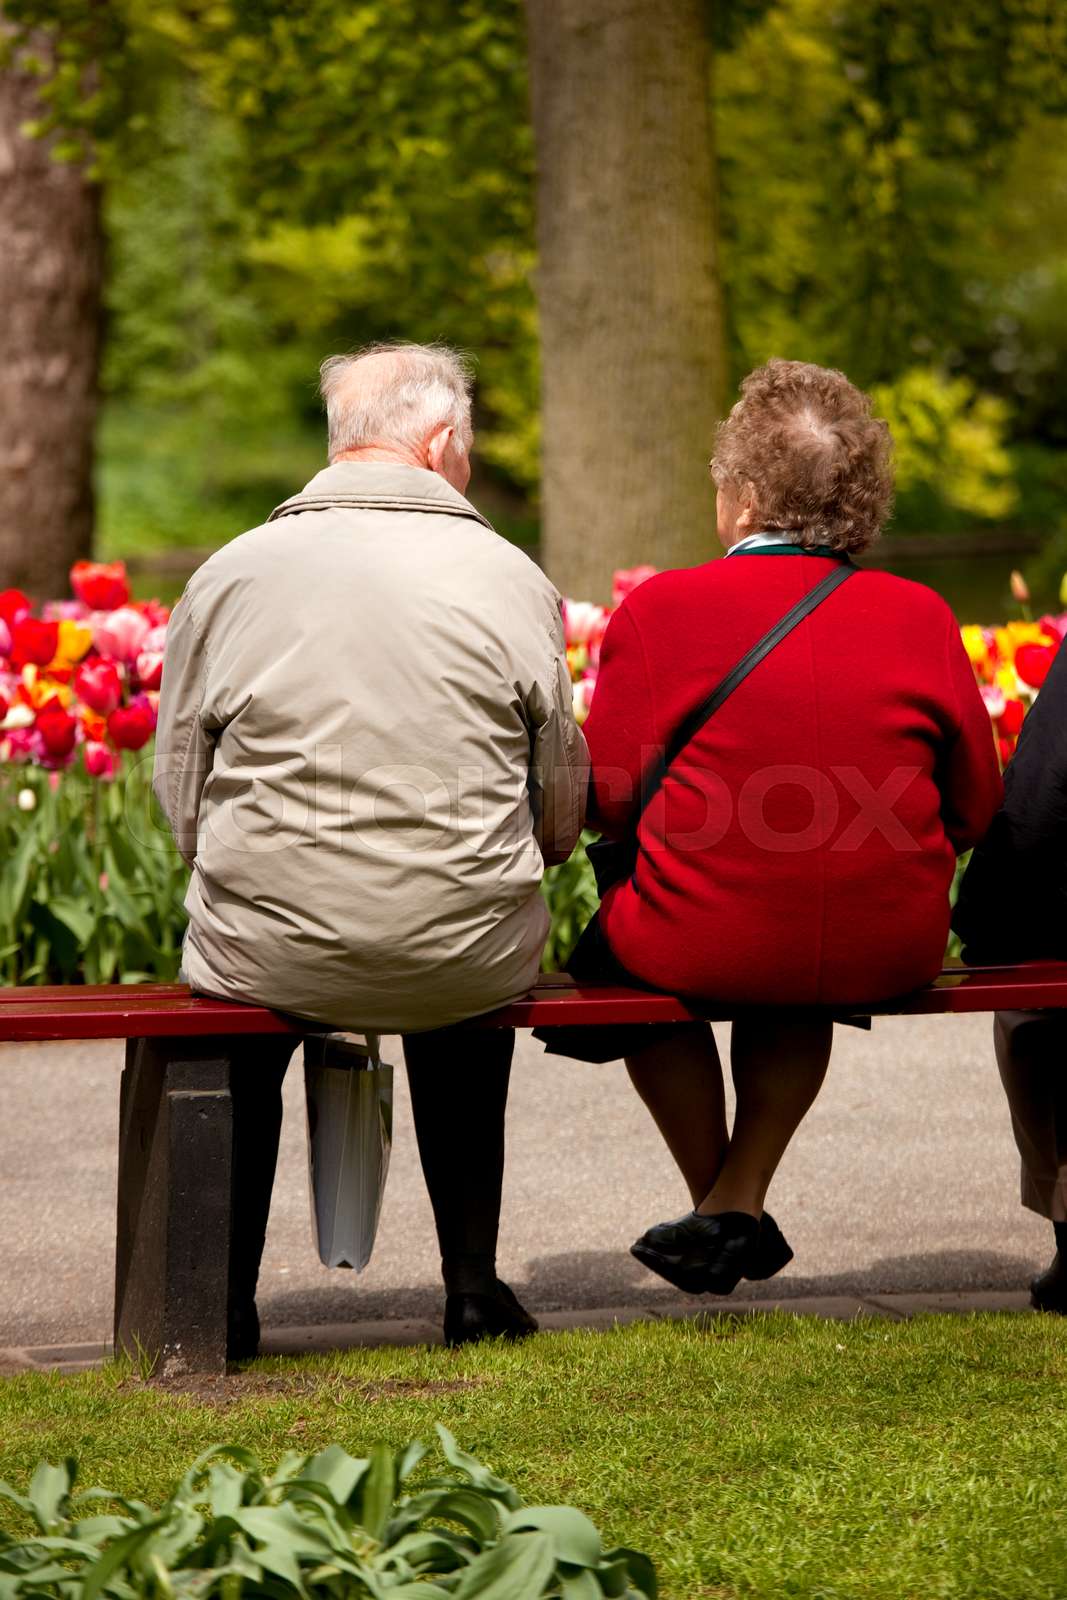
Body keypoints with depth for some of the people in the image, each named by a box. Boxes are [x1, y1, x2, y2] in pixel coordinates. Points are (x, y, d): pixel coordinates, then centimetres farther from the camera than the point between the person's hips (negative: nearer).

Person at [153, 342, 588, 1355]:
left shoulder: (231, 575, -3)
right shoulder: (511, 580, -3)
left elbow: (180, 794, 3)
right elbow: (562, 809, 6)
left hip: (277, 962, 0)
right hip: (470, 965, 1)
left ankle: (227, 1297, 33)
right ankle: (472, 1280, 34)